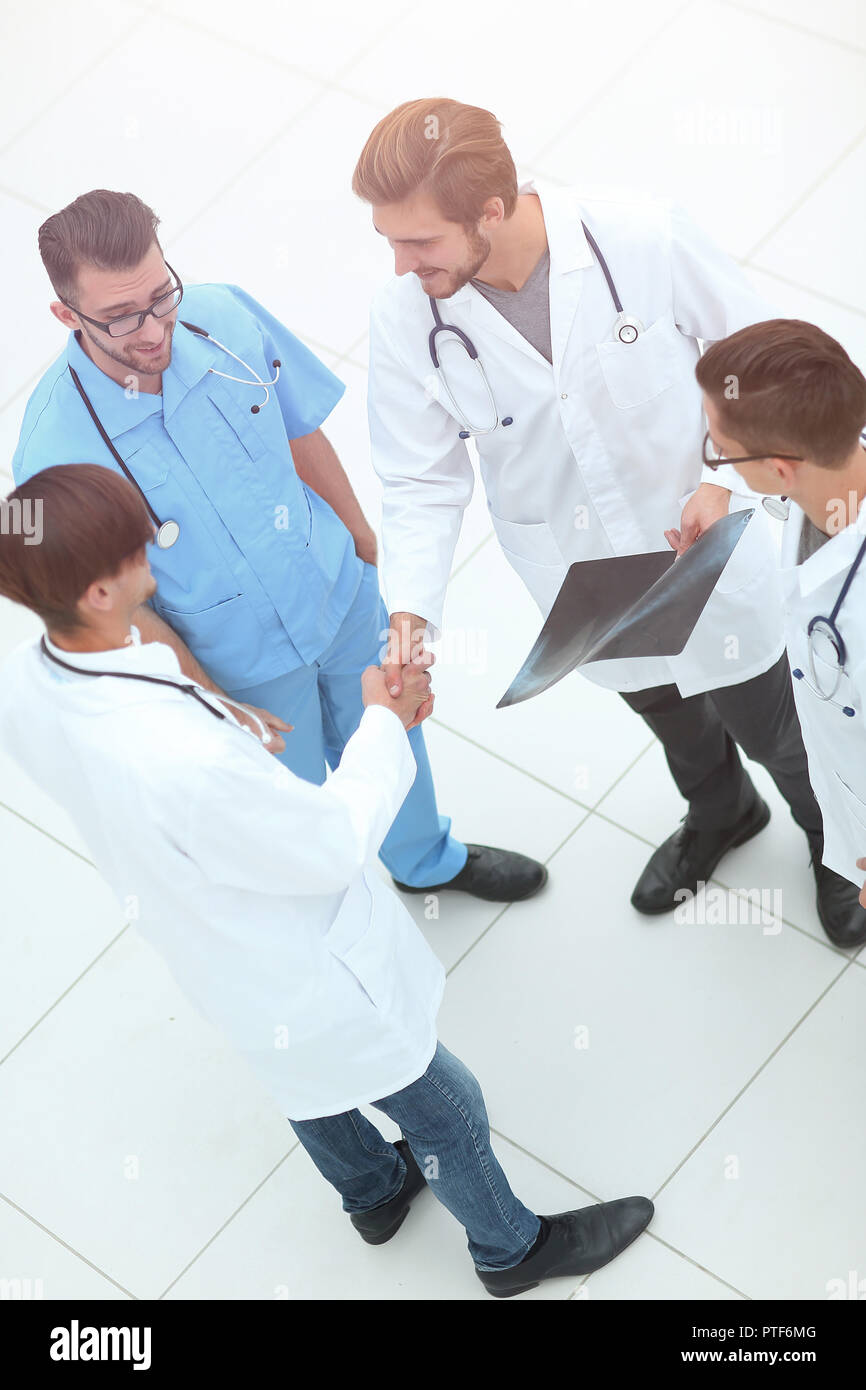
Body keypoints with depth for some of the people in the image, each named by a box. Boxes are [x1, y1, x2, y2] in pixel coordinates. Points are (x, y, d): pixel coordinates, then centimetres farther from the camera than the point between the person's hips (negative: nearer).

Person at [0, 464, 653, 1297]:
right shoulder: (188, 762, -46)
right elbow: (338, 845, -28)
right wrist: (385, 724, -14)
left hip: (217, 967, 8)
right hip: (311, 979, -7)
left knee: (305, 1079, 36)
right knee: (443, 1110, 21)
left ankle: (373, 1193, 65)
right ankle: (512, 1249, 49)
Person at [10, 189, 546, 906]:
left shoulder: (225, 316, -21)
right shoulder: (55, 449, -32)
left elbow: (302, 435, -3)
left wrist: (366, 544, 10)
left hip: (342, 590, 4)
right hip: (242, 663, -4)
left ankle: (427, 859, 62)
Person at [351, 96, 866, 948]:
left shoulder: (643, 238, -30)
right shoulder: (406, 319, -23)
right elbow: (422, 483, -14)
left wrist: (726, 474, -25)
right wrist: (409, 615, -28)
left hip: (702, 552, -2)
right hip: (585, 590, 3)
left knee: (771, 726, 19)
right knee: (667, 713, 30)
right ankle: (719, 814, 65)